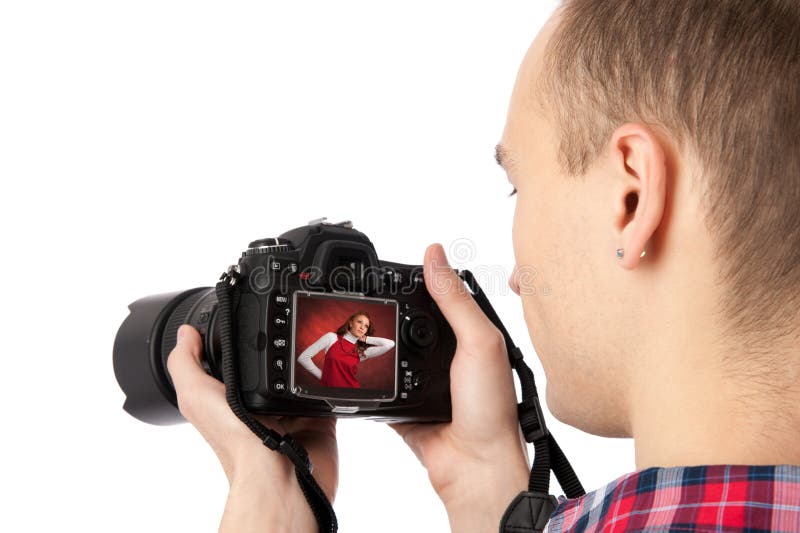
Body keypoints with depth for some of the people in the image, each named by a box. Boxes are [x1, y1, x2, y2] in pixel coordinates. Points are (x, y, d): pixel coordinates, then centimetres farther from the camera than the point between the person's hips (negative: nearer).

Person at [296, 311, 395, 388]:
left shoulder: (362, 352, 9)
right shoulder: (332, 337, 3)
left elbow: (390, 344, 0)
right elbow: (303, 358, 2)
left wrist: (365, 339, 7)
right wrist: (322, 376, 4)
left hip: (352, 387, 2)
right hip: (329, 386, -2)